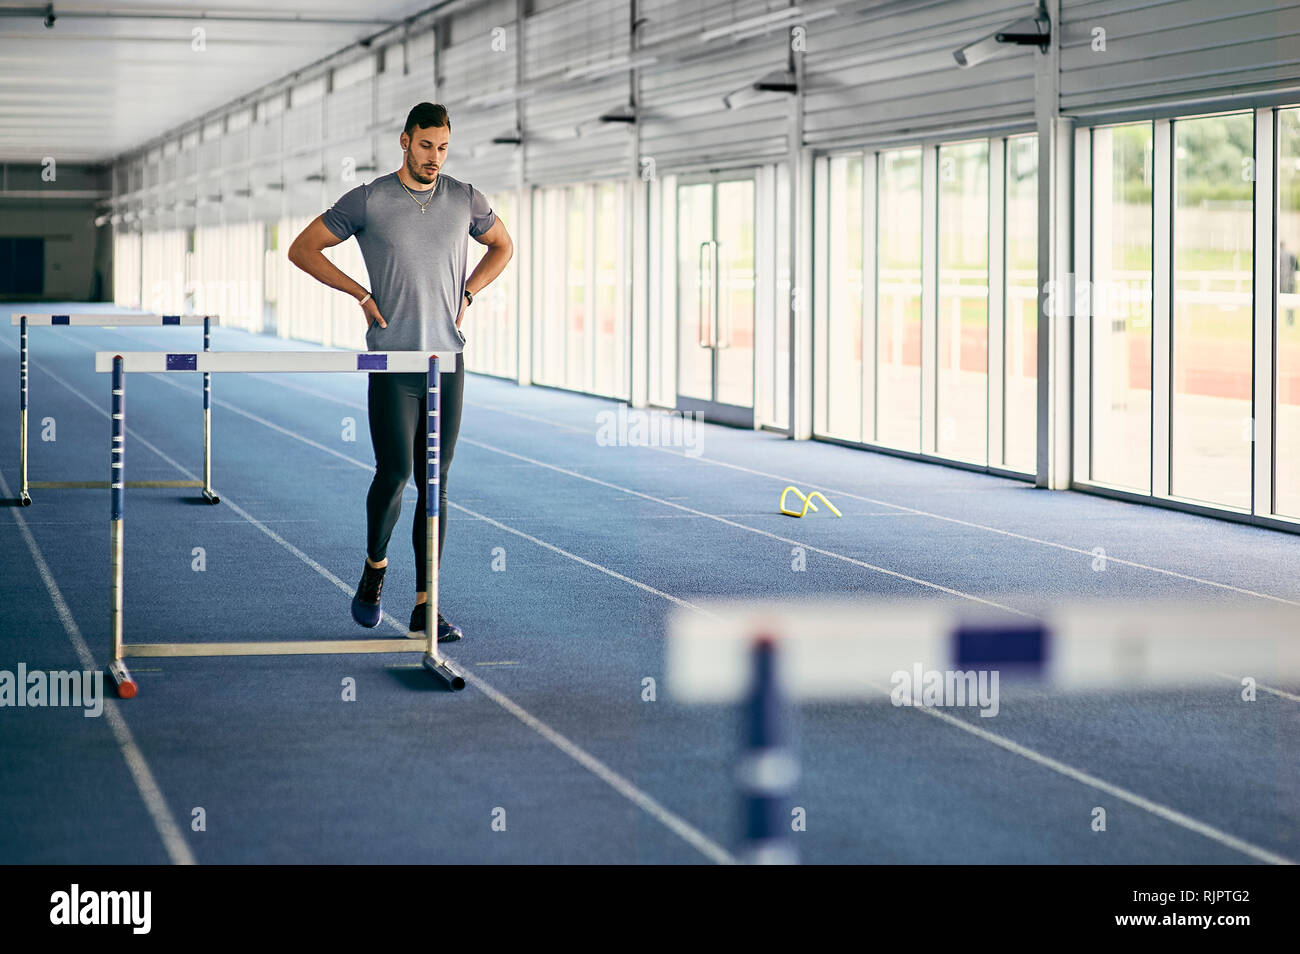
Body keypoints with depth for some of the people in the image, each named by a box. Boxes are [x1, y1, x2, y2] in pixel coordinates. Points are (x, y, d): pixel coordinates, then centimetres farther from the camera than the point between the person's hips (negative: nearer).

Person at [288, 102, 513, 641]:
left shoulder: (465, 200, 6)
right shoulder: (368, 201, -4)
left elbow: (502, 245, 25)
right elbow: (302, 249, 2)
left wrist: (466, 294, 10)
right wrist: (361, 295, -3)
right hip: (392, 360, -3)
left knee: (435, 482, 2)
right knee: (394, 472, -11)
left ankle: (424, 609, 6)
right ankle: (375, 565, 18)